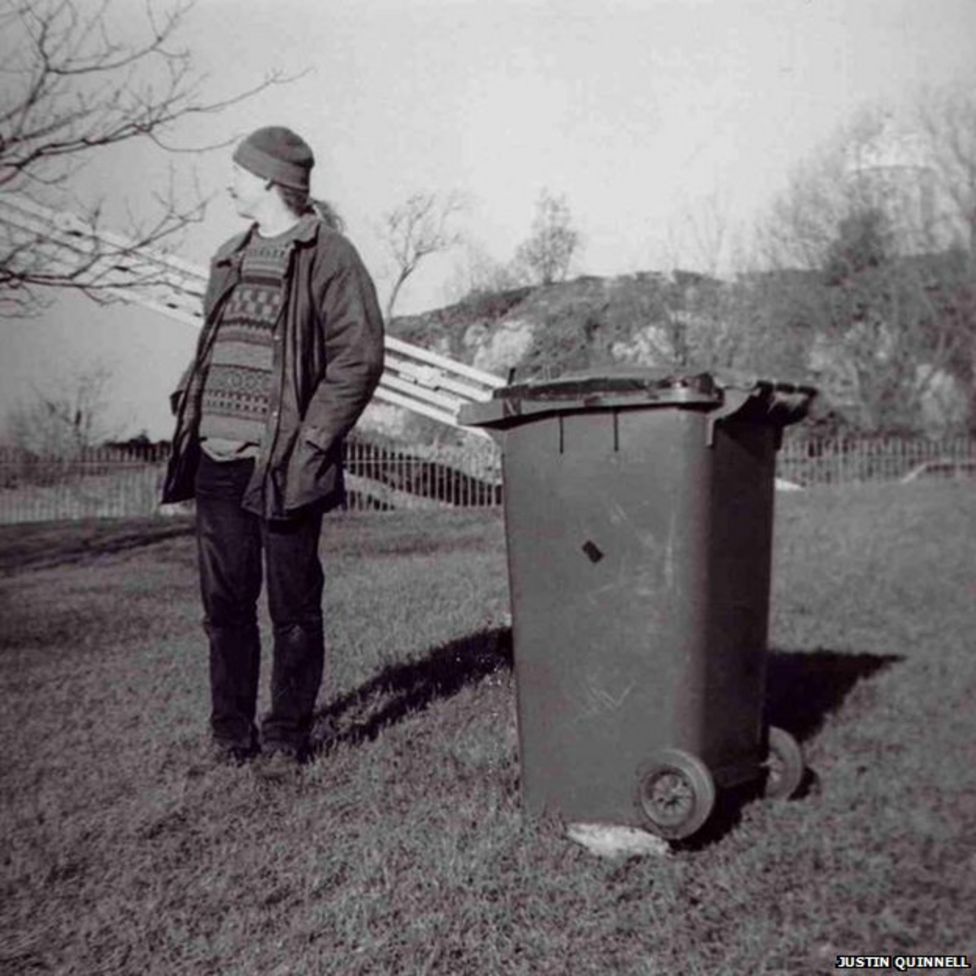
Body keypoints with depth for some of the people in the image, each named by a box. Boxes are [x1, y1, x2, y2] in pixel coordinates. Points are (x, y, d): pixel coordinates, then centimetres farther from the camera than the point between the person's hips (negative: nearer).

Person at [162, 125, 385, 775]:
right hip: (217, 460, 7)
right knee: (225, 602, 10)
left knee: (294, 607, 4)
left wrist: (311, 442, -15)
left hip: (282, 465, -6)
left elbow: (360, 357, -10)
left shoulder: (328, 256, -4)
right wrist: (189, 409, 9)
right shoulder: (232, 258, 18)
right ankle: (232, 731, 23)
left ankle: (287, 737, 17)